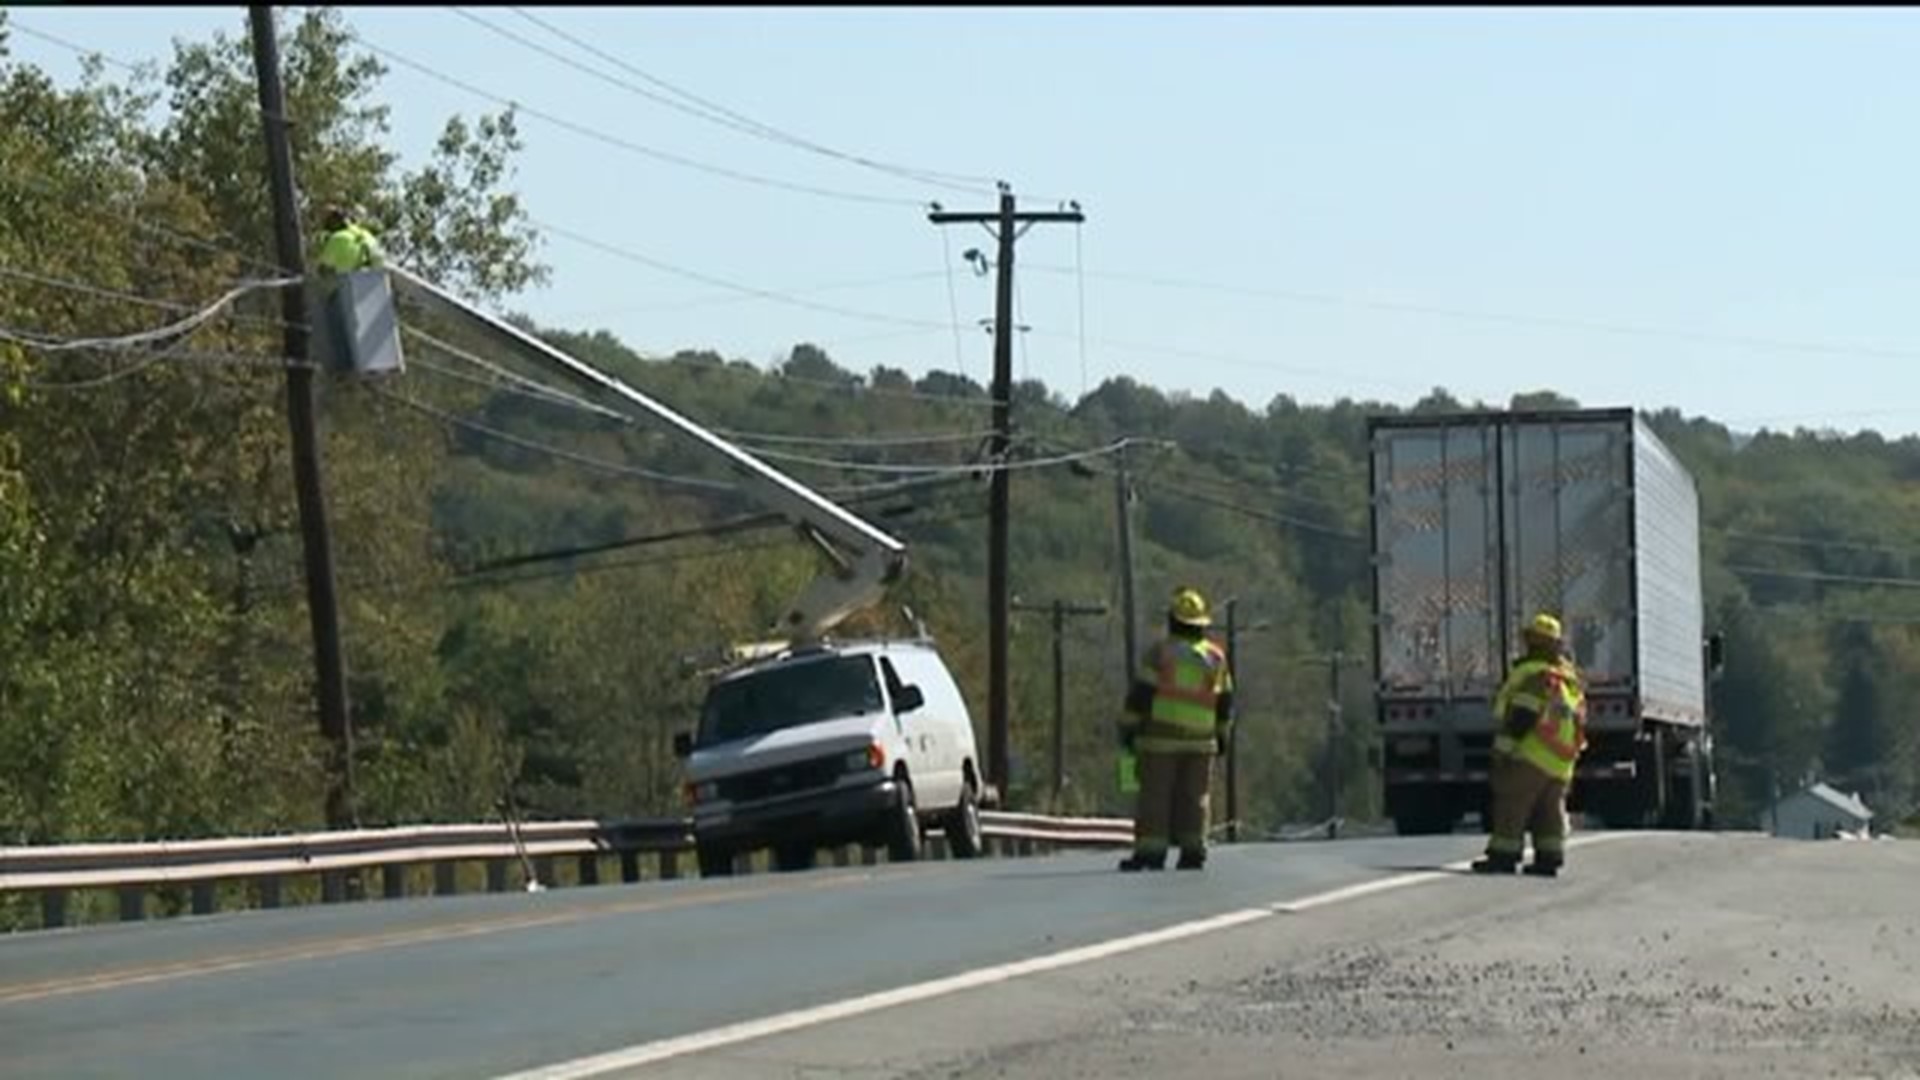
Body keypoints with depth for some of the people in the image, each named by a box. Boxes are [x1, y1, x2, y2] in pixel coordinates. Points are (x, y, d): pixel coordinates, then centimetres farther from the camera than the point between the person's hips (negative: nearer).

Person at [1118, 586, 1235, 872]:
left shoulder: (1160, 652, -5)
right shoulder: (1216, 657, 9)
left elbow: (1141, 694, -6)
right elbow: (1225, 701, 14)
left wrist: (1129, 727, 1)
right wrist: (1221, 733, 24)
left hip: (1161, 736, -4)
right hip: (1201, 739, 4)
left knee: (1155, 795, -2)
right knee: (1193, 796, 7)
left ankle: (1151, 851, -6)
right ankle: (1193, 850, 2)